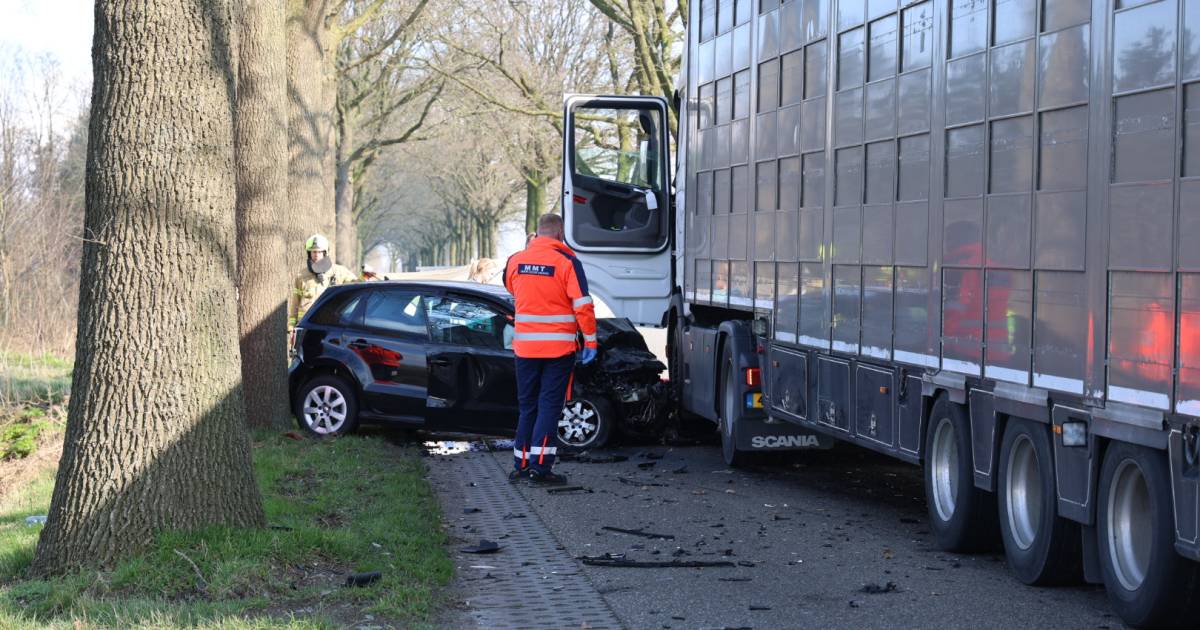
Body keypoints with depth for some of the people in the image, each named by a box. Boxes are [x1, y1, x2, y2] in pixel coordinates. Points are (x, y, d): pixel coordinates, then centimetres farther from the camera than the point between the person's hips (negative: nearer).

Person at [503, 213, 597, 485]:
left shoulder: (515, 261, 3)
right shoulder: (567, 262, -11)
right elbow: (583, 305, -13)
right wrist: (590, 341, -5)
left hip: (524, 347, 4)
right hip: (559, 347, -4)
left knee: (528, 404, 14)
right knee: (550, 405, 0)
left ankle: (521, 464, 16)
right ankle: (540, 465, -6)